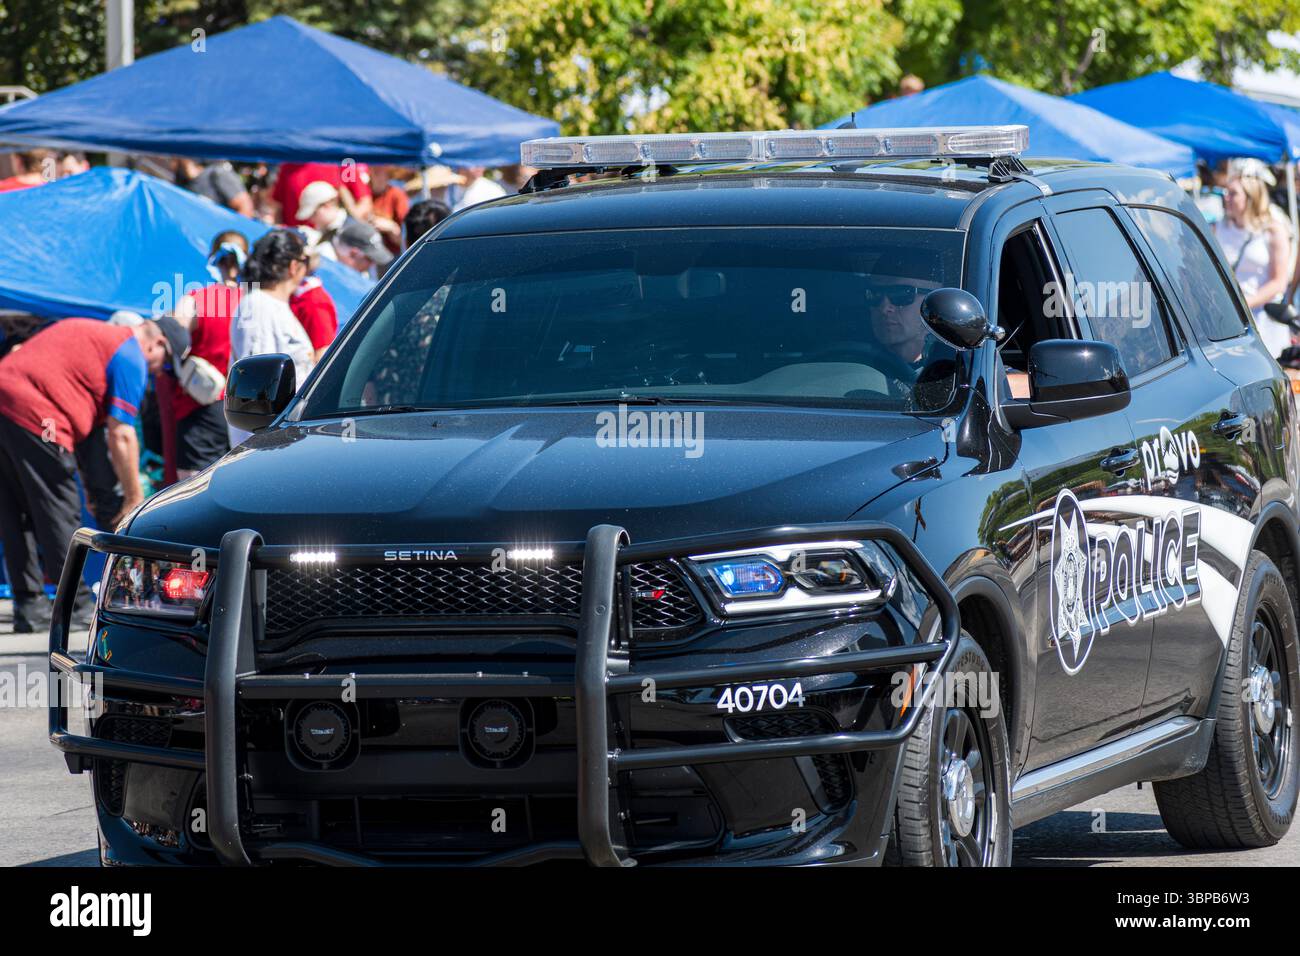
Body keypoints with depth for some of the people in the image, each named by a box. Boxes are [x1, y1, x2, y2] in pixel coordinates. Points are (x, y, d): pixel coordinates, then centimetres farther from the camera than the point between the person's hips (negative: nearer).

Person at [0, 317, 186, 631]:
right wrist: (134, 499, 5)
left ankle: (28, 606, 16)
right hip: (33, 417, -8)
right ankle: (77, 607, 5)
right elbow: (121, 435, -3)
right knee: (59, 515, 1)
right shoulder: (132, 358, 2)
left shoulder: (88, 332, 28)